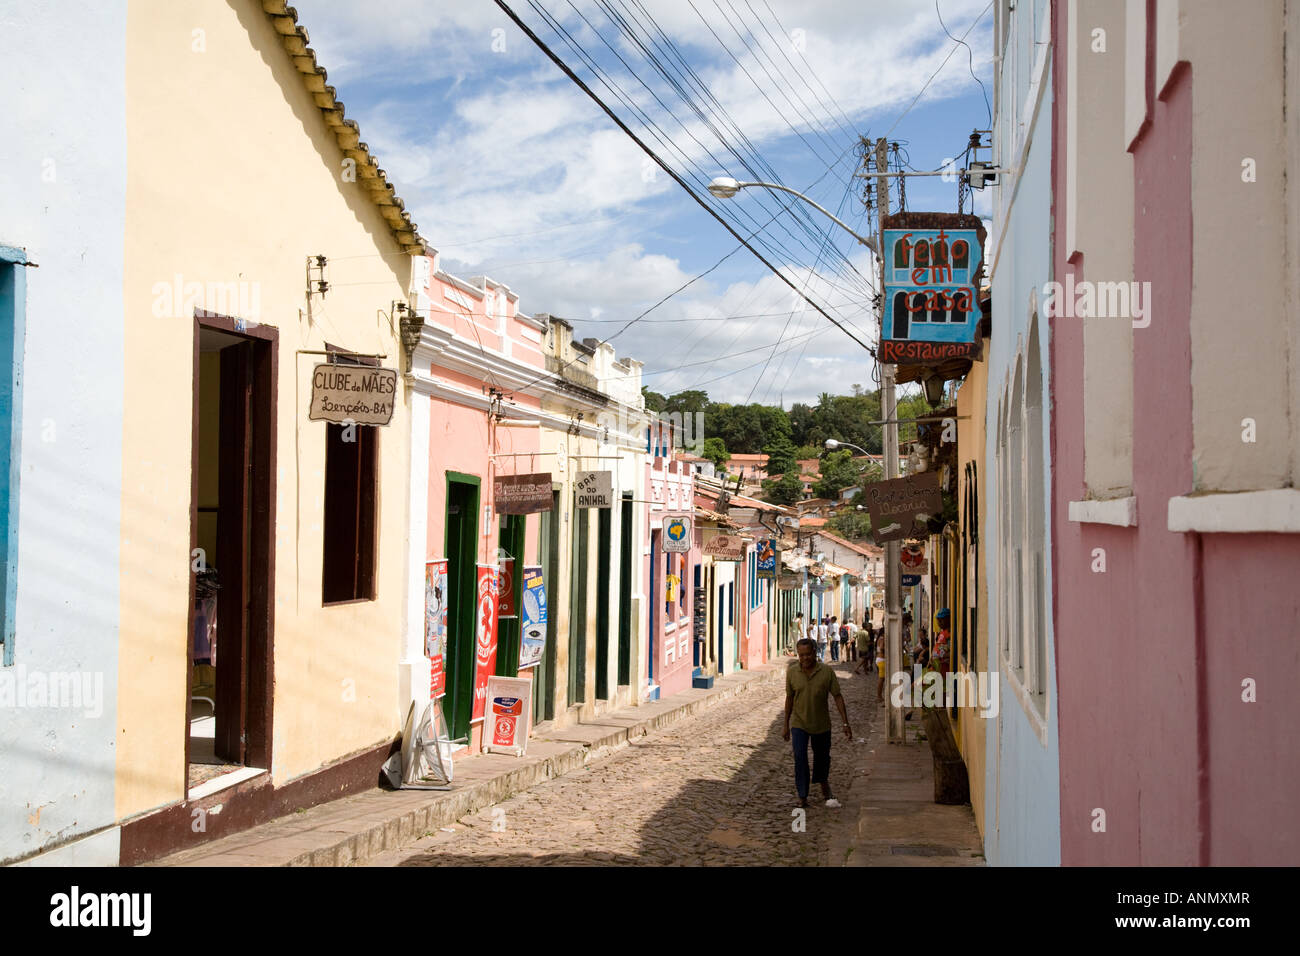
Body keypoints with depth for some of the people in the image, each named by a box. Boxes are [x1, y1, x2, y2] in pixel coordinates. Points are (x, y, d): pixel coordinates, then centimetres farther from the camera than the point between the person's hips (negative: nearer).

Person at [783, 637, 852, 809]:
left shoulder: (827, 671, -11)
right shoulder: (792, 672, -7)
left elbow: (837, 697, -7)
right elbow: (789, 698, 3)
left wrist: (846, 724, -11)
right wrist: (786, 726, 8)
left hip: (821, 724, 1)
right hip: (799, 723, -1)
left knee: (822, 756, 16)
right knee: (800, 758, -14)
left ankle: (824, 784, 44)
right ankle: (802, 796, -6)